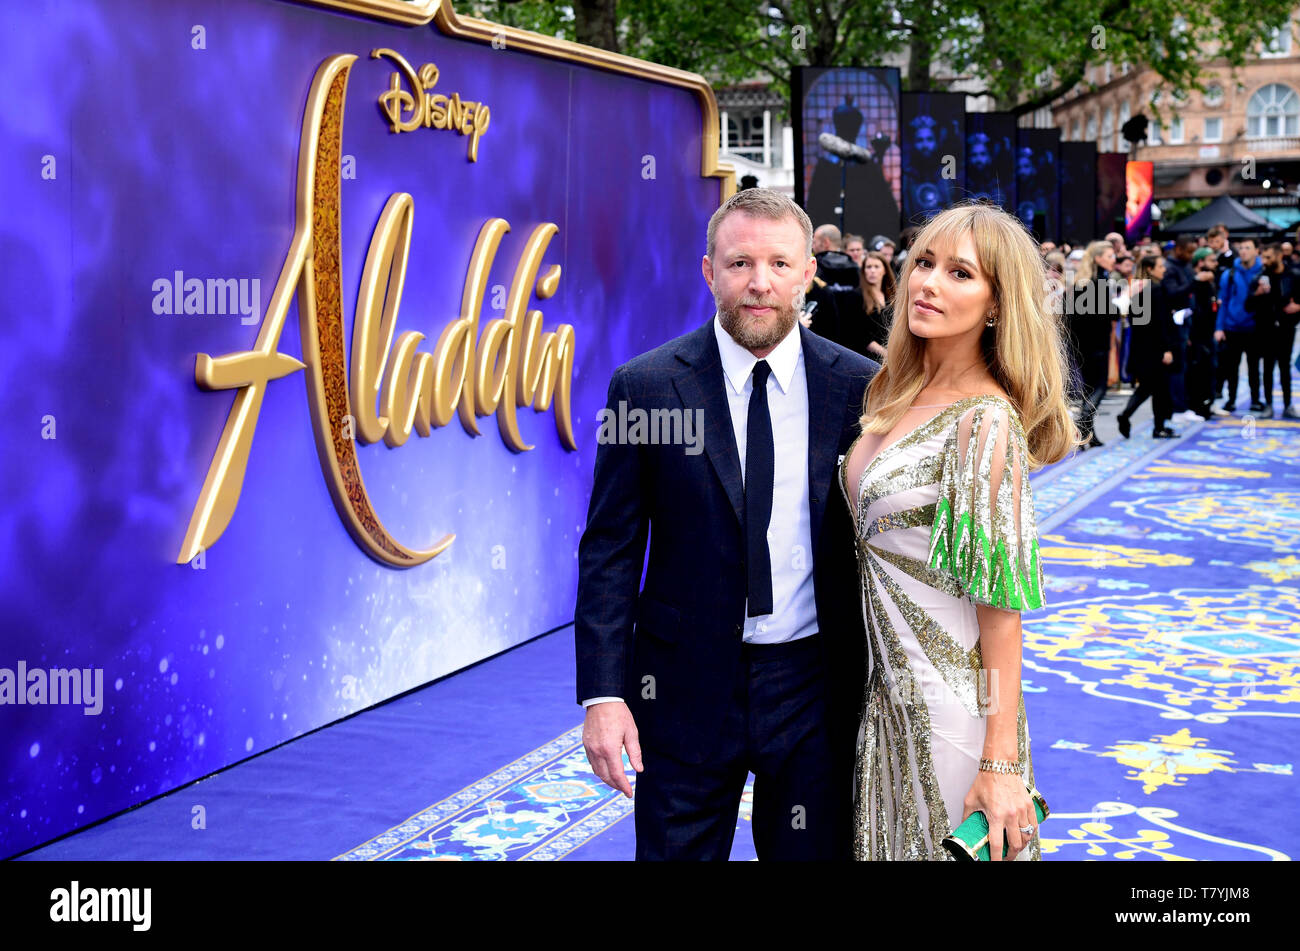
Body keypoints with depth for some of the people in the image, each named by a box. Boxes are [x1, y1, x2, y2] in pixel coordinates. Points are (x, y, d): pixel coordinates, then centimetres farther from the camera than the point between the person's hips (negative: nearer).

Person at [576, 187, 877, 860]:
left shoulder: (859, 387, -2)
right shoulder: (646, 388, -5)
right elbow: (609, 552, -3)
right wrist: (602, 695, -9)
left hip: (815, 690, 1)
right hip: (686, 693, -1)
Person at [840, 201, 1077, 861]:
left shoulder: (986, 424, -20)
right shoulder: (895, 392, 4)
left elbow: (1001, 603, -20)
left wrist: (1000, 764, -20)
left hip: (949, 701, -8)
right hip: (885, 683, 8)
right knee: (884, 843, 20)